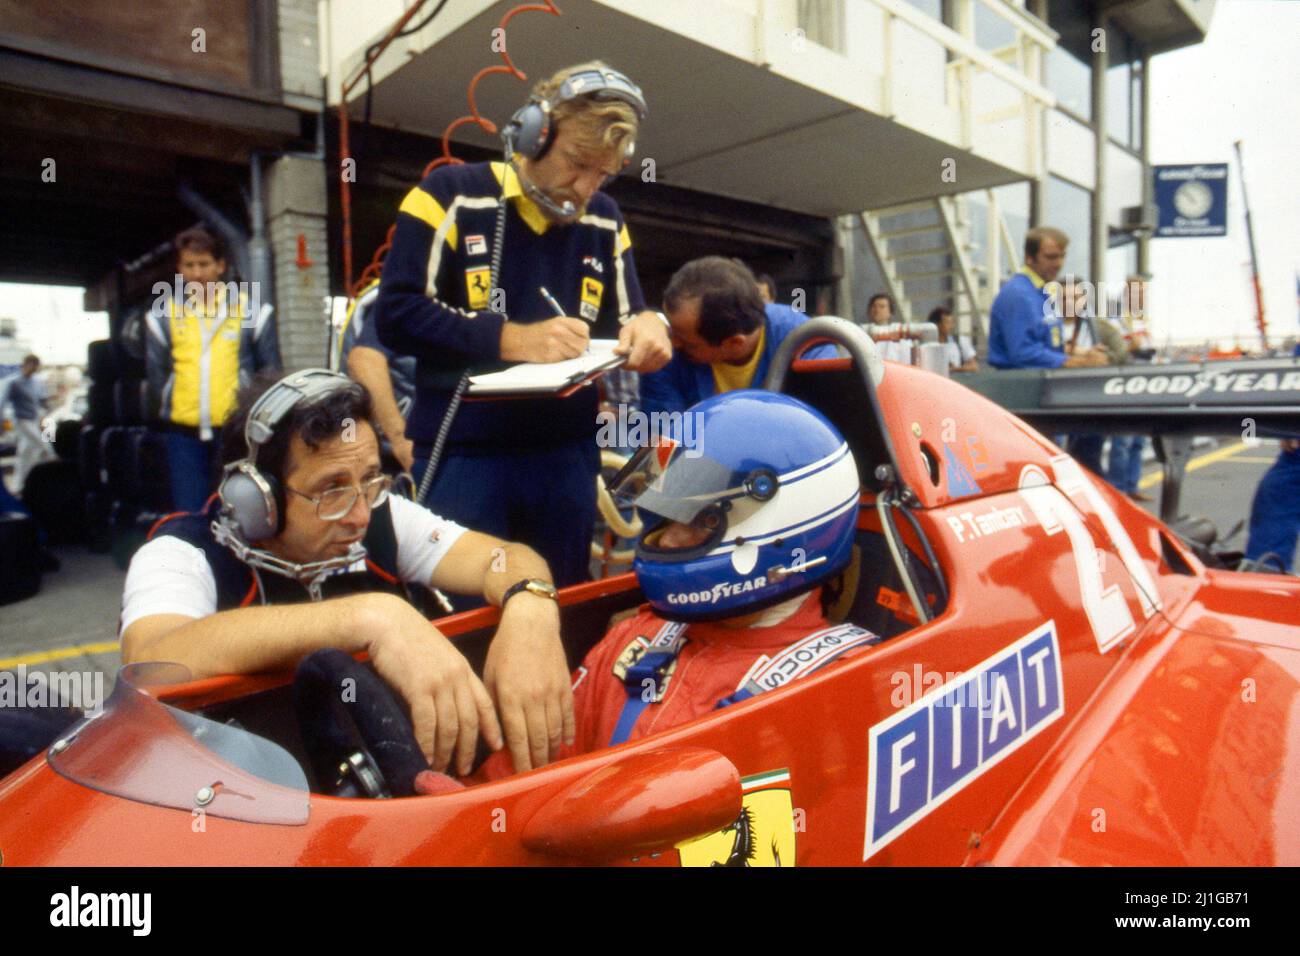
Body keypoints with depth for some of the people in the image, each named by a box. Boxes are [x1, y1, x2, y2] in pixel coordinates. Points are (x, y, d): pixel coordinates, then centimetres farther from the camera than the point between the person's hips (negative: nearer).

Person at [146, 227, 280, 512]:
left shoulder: (249, 310, 3)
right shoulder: (163, 315, 7)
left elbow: (271, 369, 5)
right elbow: (156, 373, 14)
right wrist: (171, 409, 9)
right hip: (184, 433, 2)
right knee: (188, 514, 5)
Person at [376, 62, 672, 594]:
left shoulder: (604, 222, 10)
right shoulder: (452, 196, -4)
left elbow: (625, 318, 13)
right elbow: (396, 315, -11)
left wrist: (648, 328, -12)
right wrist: (512, 340, -20)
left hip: (568, 456, 5)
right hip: (463, 456, -4)